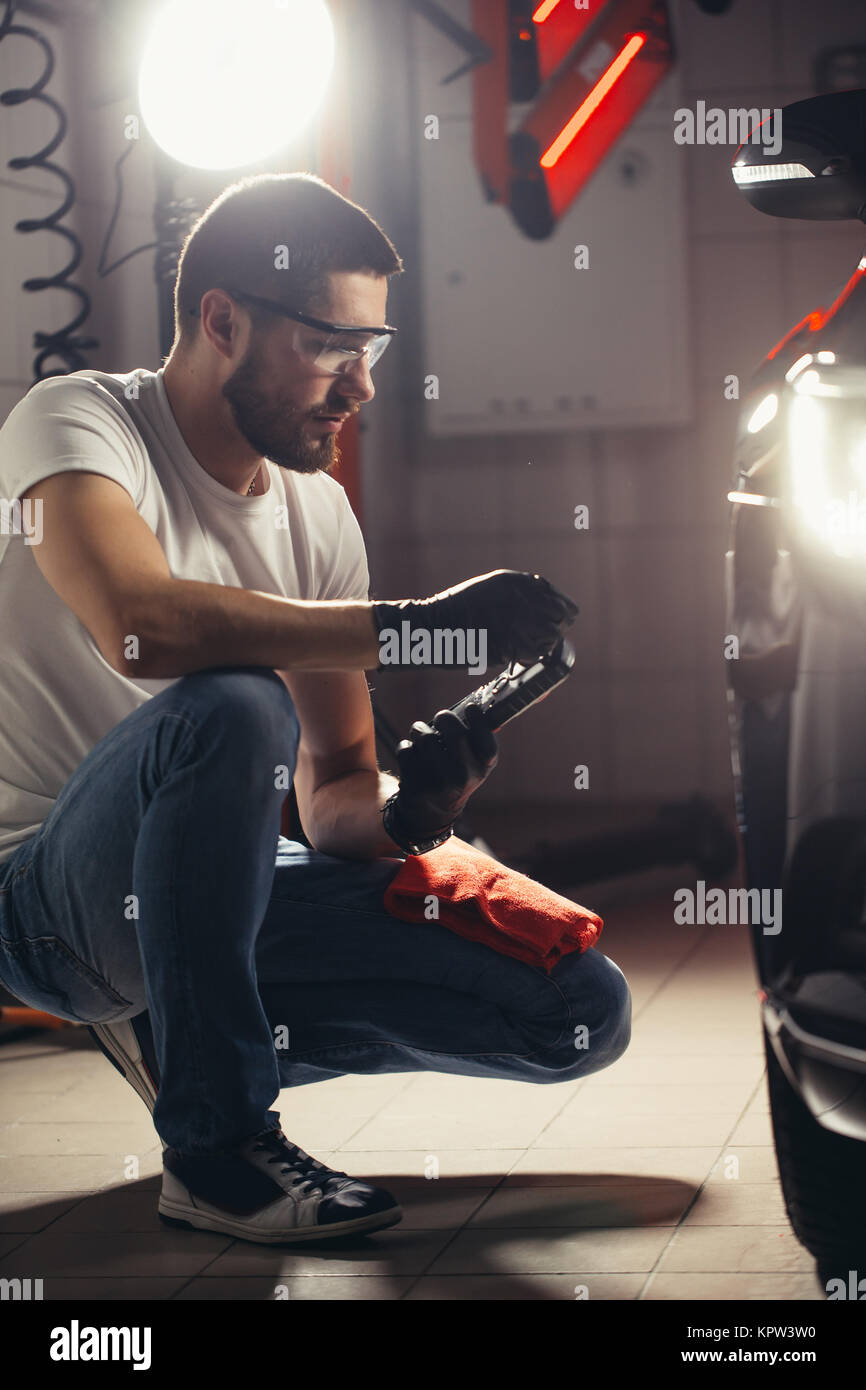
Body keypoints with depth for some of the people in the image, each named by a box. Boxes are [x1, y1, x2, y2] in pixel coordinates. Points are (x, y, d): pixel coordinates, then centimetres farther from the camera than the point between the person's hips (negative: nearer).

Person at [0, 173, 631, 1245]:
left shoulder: (320, 514, 5)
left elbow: (333, 789, 4)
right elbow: (143, 623, -35)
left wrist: (395, 815, -21)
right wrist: (414, 625, -32)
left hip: (215, 897, 6)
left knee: (585, 1011, -7)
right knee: (232, 706, -38)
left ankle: (188, 1036, 9)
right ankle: (216, 1146, -22)